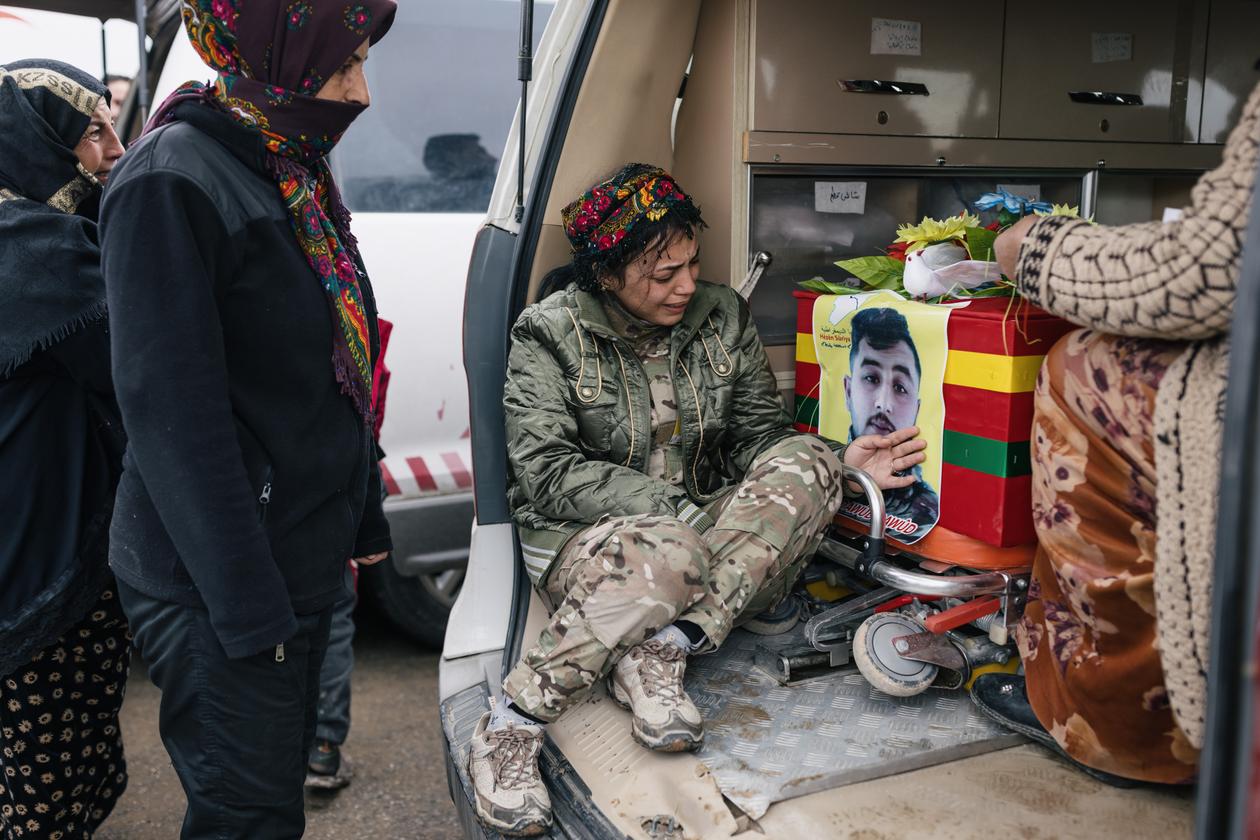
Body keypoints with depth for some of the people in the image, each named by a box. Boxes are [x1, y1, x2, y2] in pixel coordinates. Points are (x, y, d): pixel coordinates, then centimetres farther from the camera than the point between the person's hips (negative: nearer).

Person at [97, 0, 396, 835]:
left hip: (304, 560, 8)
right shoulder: (172, 184, -18)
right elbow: (171, 413, -22)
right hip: (218, 585, -8)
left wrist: (364, 518, 18)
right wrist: (247, 606, -21)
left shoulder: (296, 176, 9)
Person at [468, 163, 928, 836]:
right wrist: (680, 510, -24)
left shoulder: (723, 318, 5)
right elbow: (548, 473, -15)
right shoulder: (550, 334, -7)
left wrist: (840, 462, -15)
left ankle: (657, 653, -29)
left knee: (808, 463, -21)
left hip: (706, 540, 5)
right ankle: (512, 724, -25)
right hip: (584, 545, -4)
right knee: (664, 553, -39)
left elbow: (760, 436, 6)